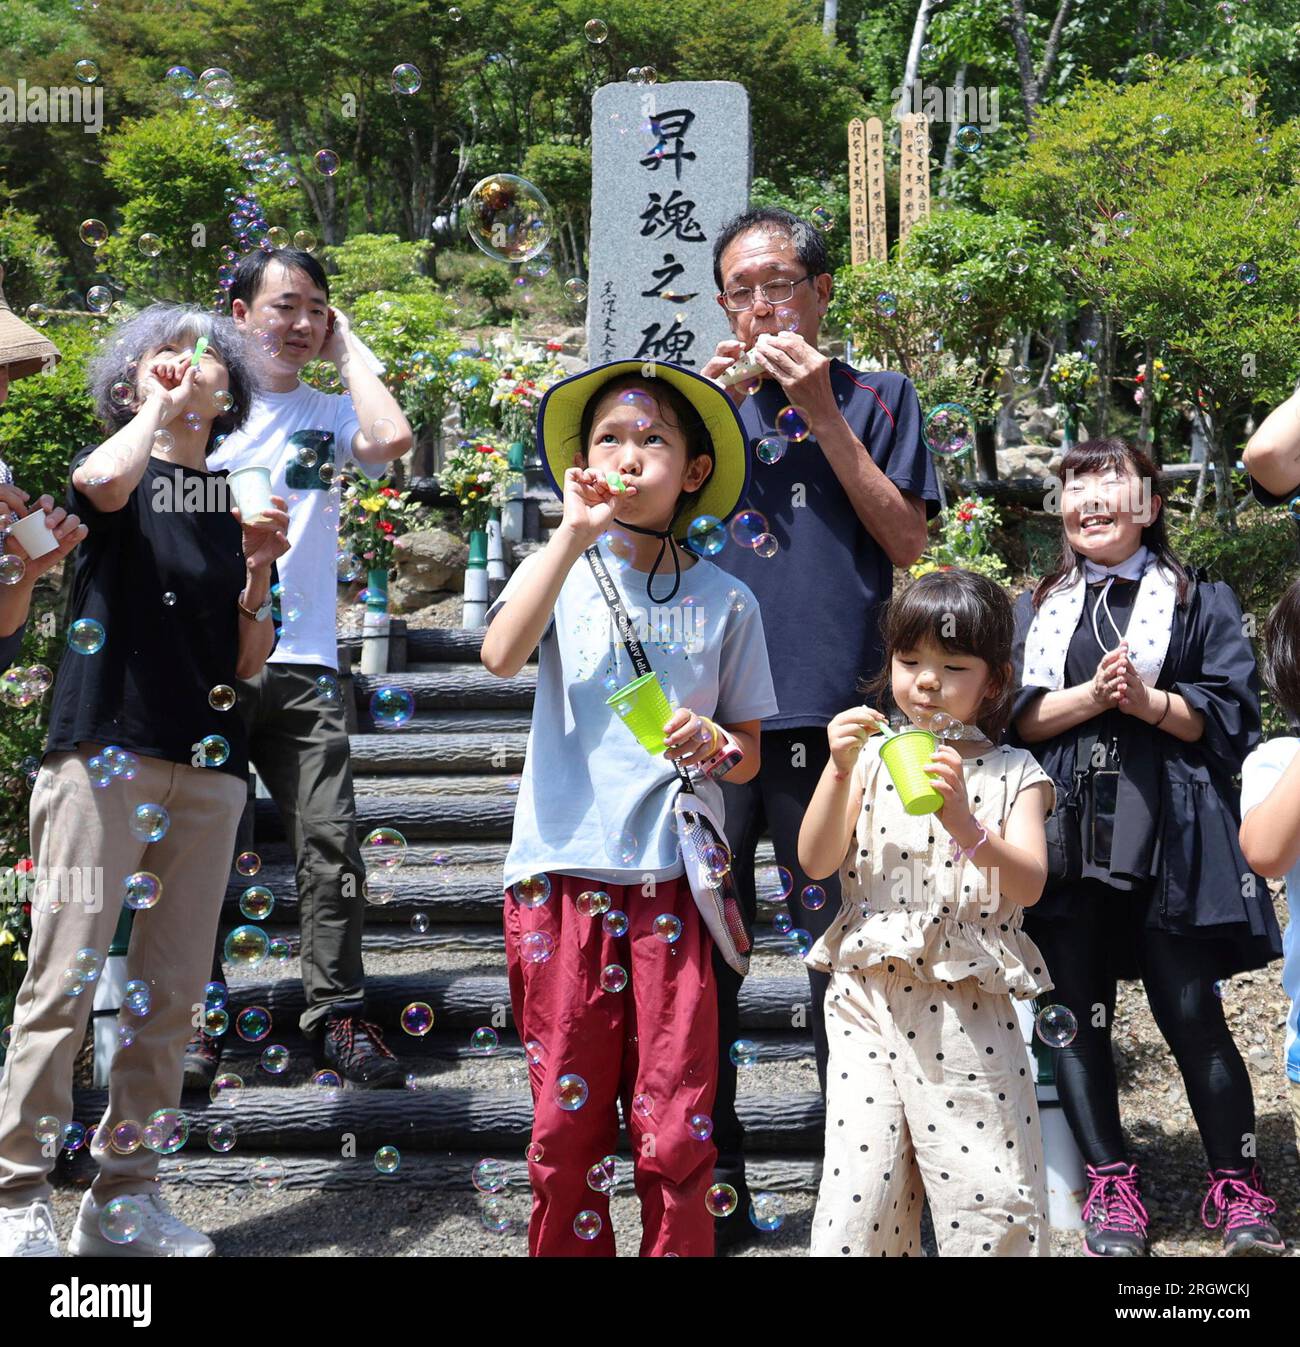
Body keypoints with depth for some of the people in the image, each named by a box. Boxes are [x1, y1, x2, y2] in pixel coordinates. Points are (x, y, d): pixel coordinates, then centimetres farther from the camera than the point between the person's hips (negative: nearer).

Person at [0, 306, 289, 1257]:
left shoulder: (241, 501, 16)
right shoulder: (123, 472, 5)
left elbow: (249, 662, 14)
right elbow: (100, 484, -24)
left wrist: (259, 572, -2)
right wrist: (159, 408, -8)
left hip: (207, 766, 5)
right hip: (105, 749, -4)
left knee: (172, 989, 6)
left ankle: (126, 1196, 17)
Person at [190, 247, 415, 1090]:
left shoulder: (329, 413, 14)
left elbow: (392, 438, -8)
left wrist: (347, 347, 5)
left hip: (302, 663, 1)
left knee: (331, 841, -4)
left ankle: (338, 1016, 6)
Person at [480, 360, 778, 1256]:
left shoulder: (724, 600, 7)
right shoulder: (563, 571, 6)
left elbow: (751, 754, 13)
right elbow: (501, 655, -16)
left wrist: (716, 742, -10)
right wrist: (575, 535, -18)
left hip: (673, 879, 0)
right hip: (563, 872, 0)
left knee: (675, 1129, 1)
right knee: (567, 1122, 7)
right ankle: (568, 1250, 25)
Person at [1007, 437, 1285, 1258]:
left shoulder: (1200, 601, 9)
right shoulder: (1036, 611, 15)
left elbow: (1230, 714, 0)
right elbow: (1012, 717, 3)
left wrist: (1145, 699, -14)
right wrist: (1092, 693, -11)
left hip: (1169, 840, -2)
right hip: (1065, 836, 3)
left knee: (1193, 1016, 0)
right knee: (1078, 1014, 6)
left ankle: (1237, 1185, 17)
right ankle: (1110, 1182, 20)